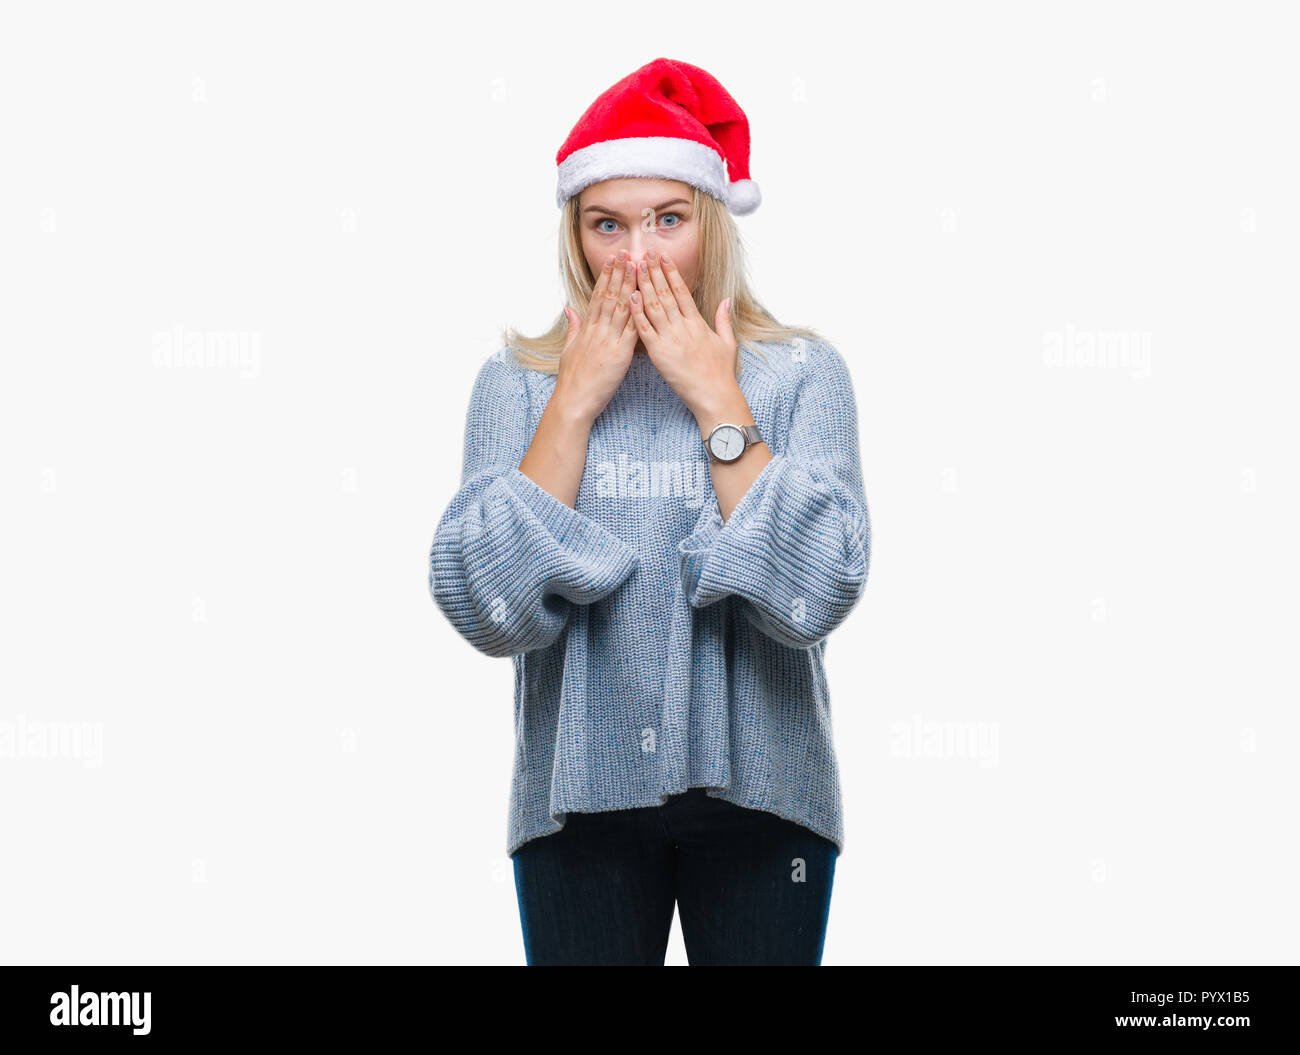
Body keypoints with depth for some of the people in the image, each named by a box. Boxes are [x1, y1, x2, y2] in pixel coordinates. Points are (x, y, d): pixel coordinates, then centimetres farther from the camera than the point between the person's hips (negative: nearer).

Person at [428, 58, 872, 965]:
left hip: (755, 791, 0)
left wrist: (716, 399, -12)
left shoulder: (801, 372, -1)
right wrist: (577, 399, -11)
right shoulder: (517, 382, 1)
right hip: (581, 797, 0)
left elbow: (814, 596, -14)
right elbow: (491, 611, -12)